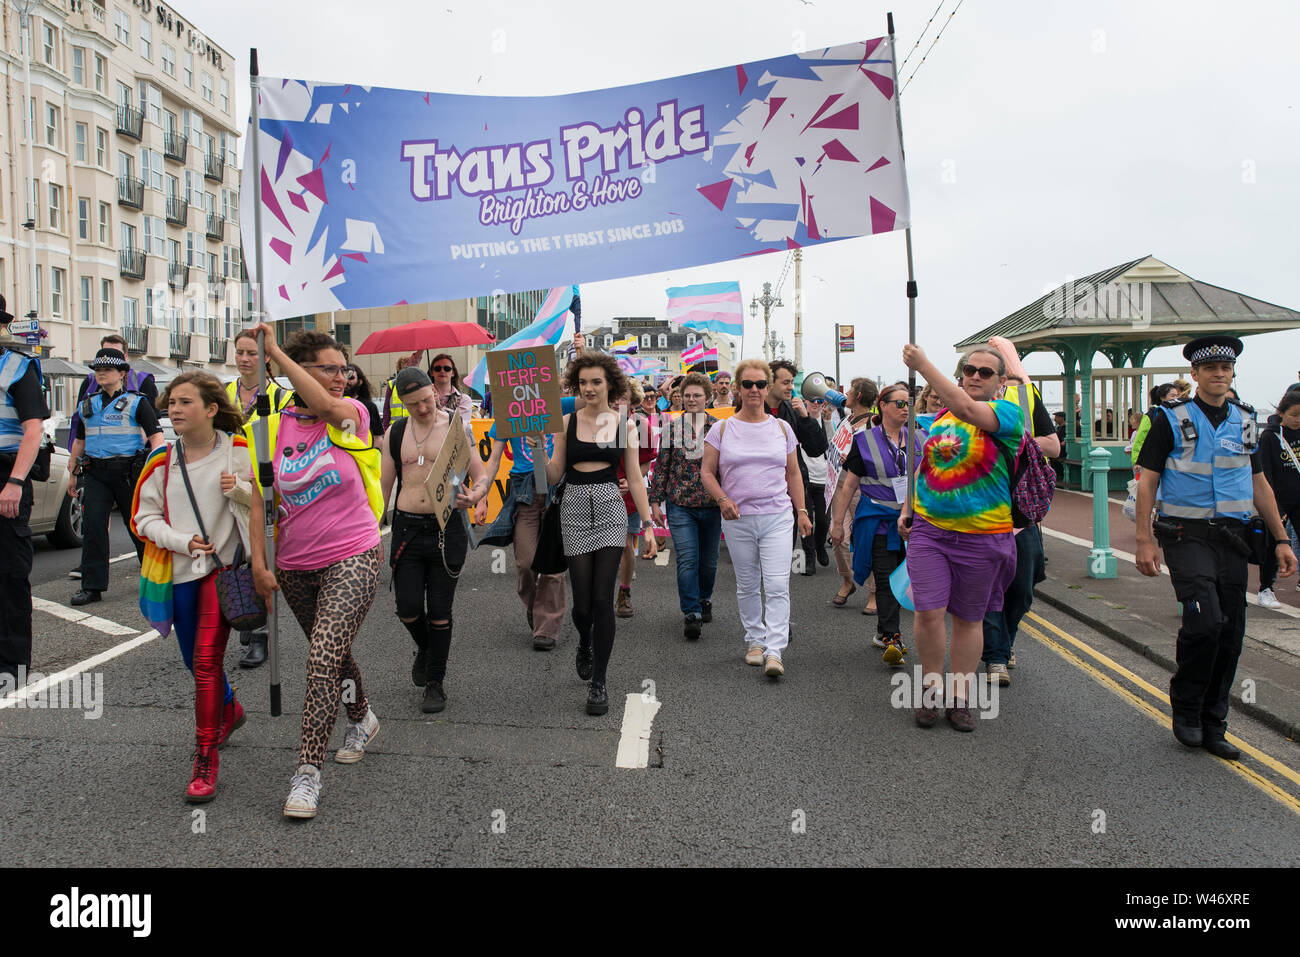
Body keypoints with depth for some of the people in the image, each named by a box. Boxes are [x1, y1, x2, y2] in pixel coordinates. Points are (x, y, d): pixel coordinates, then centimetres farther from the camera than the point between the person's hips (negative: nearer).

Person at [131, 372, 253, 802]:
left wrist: (240, 489, -18)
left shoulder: (237, 451, -5)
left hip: (224, 562, -4)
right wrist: (182, 540, -11)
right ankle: (229, 709, 47)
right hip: (181, 570, 5)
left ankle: (206, 759, -5)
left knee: (206, 658, -15)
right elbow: (144, 517, 6)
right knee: (195, 661, 17)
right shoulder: (162, 461, 3)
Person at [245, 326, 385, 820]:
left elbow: (324, 404, -29)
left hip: (352, 558, -4)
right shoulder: (272, 428, -1)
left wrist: (275, 350, -25)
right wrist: (258, 564, -3)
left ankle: (308, 770, -6)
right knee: (331, 651, 20)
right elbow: (260, 500, 2)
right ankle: (361, 719, 46)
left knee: (324, 658, -14)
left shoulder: (350, 415, -5)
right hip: (295, 566, 4)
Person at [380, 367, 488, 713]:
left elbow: (481, 475, -3)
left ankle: (435, 683, 19)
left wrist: (473, 496, -25)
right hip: (407, 528, 3)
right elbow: (384, 486, 13)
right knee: (408, 609, 2)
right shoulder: (394, 434, 8)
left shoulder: (456, 426, -1)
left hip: (447, 528, -2)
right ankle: (425, 648, 36)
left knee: (439, 612, 3)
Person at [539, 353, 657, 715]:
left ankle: (598, 682, 7)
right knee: (583, 602, 1)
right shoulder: (566, 423, 4)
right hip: (575, 510, 1)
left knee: (602, 599, -7)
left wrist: (648, 525, 3)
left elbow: (635, 480, 6)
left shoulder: (625, 426, 4)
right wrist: (537, 446, -10)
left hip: (610, 510, -1)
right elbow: (554, 476, 6)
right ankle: (585, 644, 37)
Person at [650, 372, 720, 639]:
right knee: (687, 560, -9)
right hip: (680, 504, -1)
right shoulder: (672, 428, 2)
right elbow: (661, 466, 4)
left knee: (708, 560, 12)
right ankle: (691, 614, -4)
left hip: (712, 504, 1)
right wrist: (655, 501, 1)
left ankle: (704, 600, 36)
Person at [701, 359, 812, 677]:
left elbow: (793, 474, 15)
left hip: (778, 517, 0)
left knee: (777, 585, -10)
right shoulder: (722, 429, 4)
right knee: (747, 585, 10)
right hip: (738, 520, 0)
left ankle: (775, 650, -10)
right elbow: (707, 472, 5)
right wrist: (723, 499, -11)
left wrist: (802, 510, 10)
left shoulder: (782, 428, 9)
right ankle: (755, 640, 25)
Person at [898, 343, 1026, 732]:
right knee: (928, 612, -6)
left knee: (968, 619, 9)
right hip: (928, 529, 3)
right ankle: (931, 688, 14)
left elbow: (968, 410, -27)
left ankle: (960, 698, 23)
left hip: (980, 536, -3)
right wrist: (907, 508, 11)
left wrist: (923, 365, -25)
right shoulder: (941, 415, 10)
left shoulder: (1008, 413, -6)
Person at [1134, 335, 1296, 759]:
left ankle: (1212, 726, 17)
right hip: (1187, 535, -5)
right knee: (1205, 620, -20)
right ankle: (1185, 708, 3)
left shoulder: (1245, 420, 13)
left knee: (1230, 633, 4)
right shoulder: (1173, 418, -2)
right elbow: (1147, 480, -4)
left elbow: (1260, 485, 18)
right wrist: (1144, 539, -10)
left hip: (1232, 537, 5)